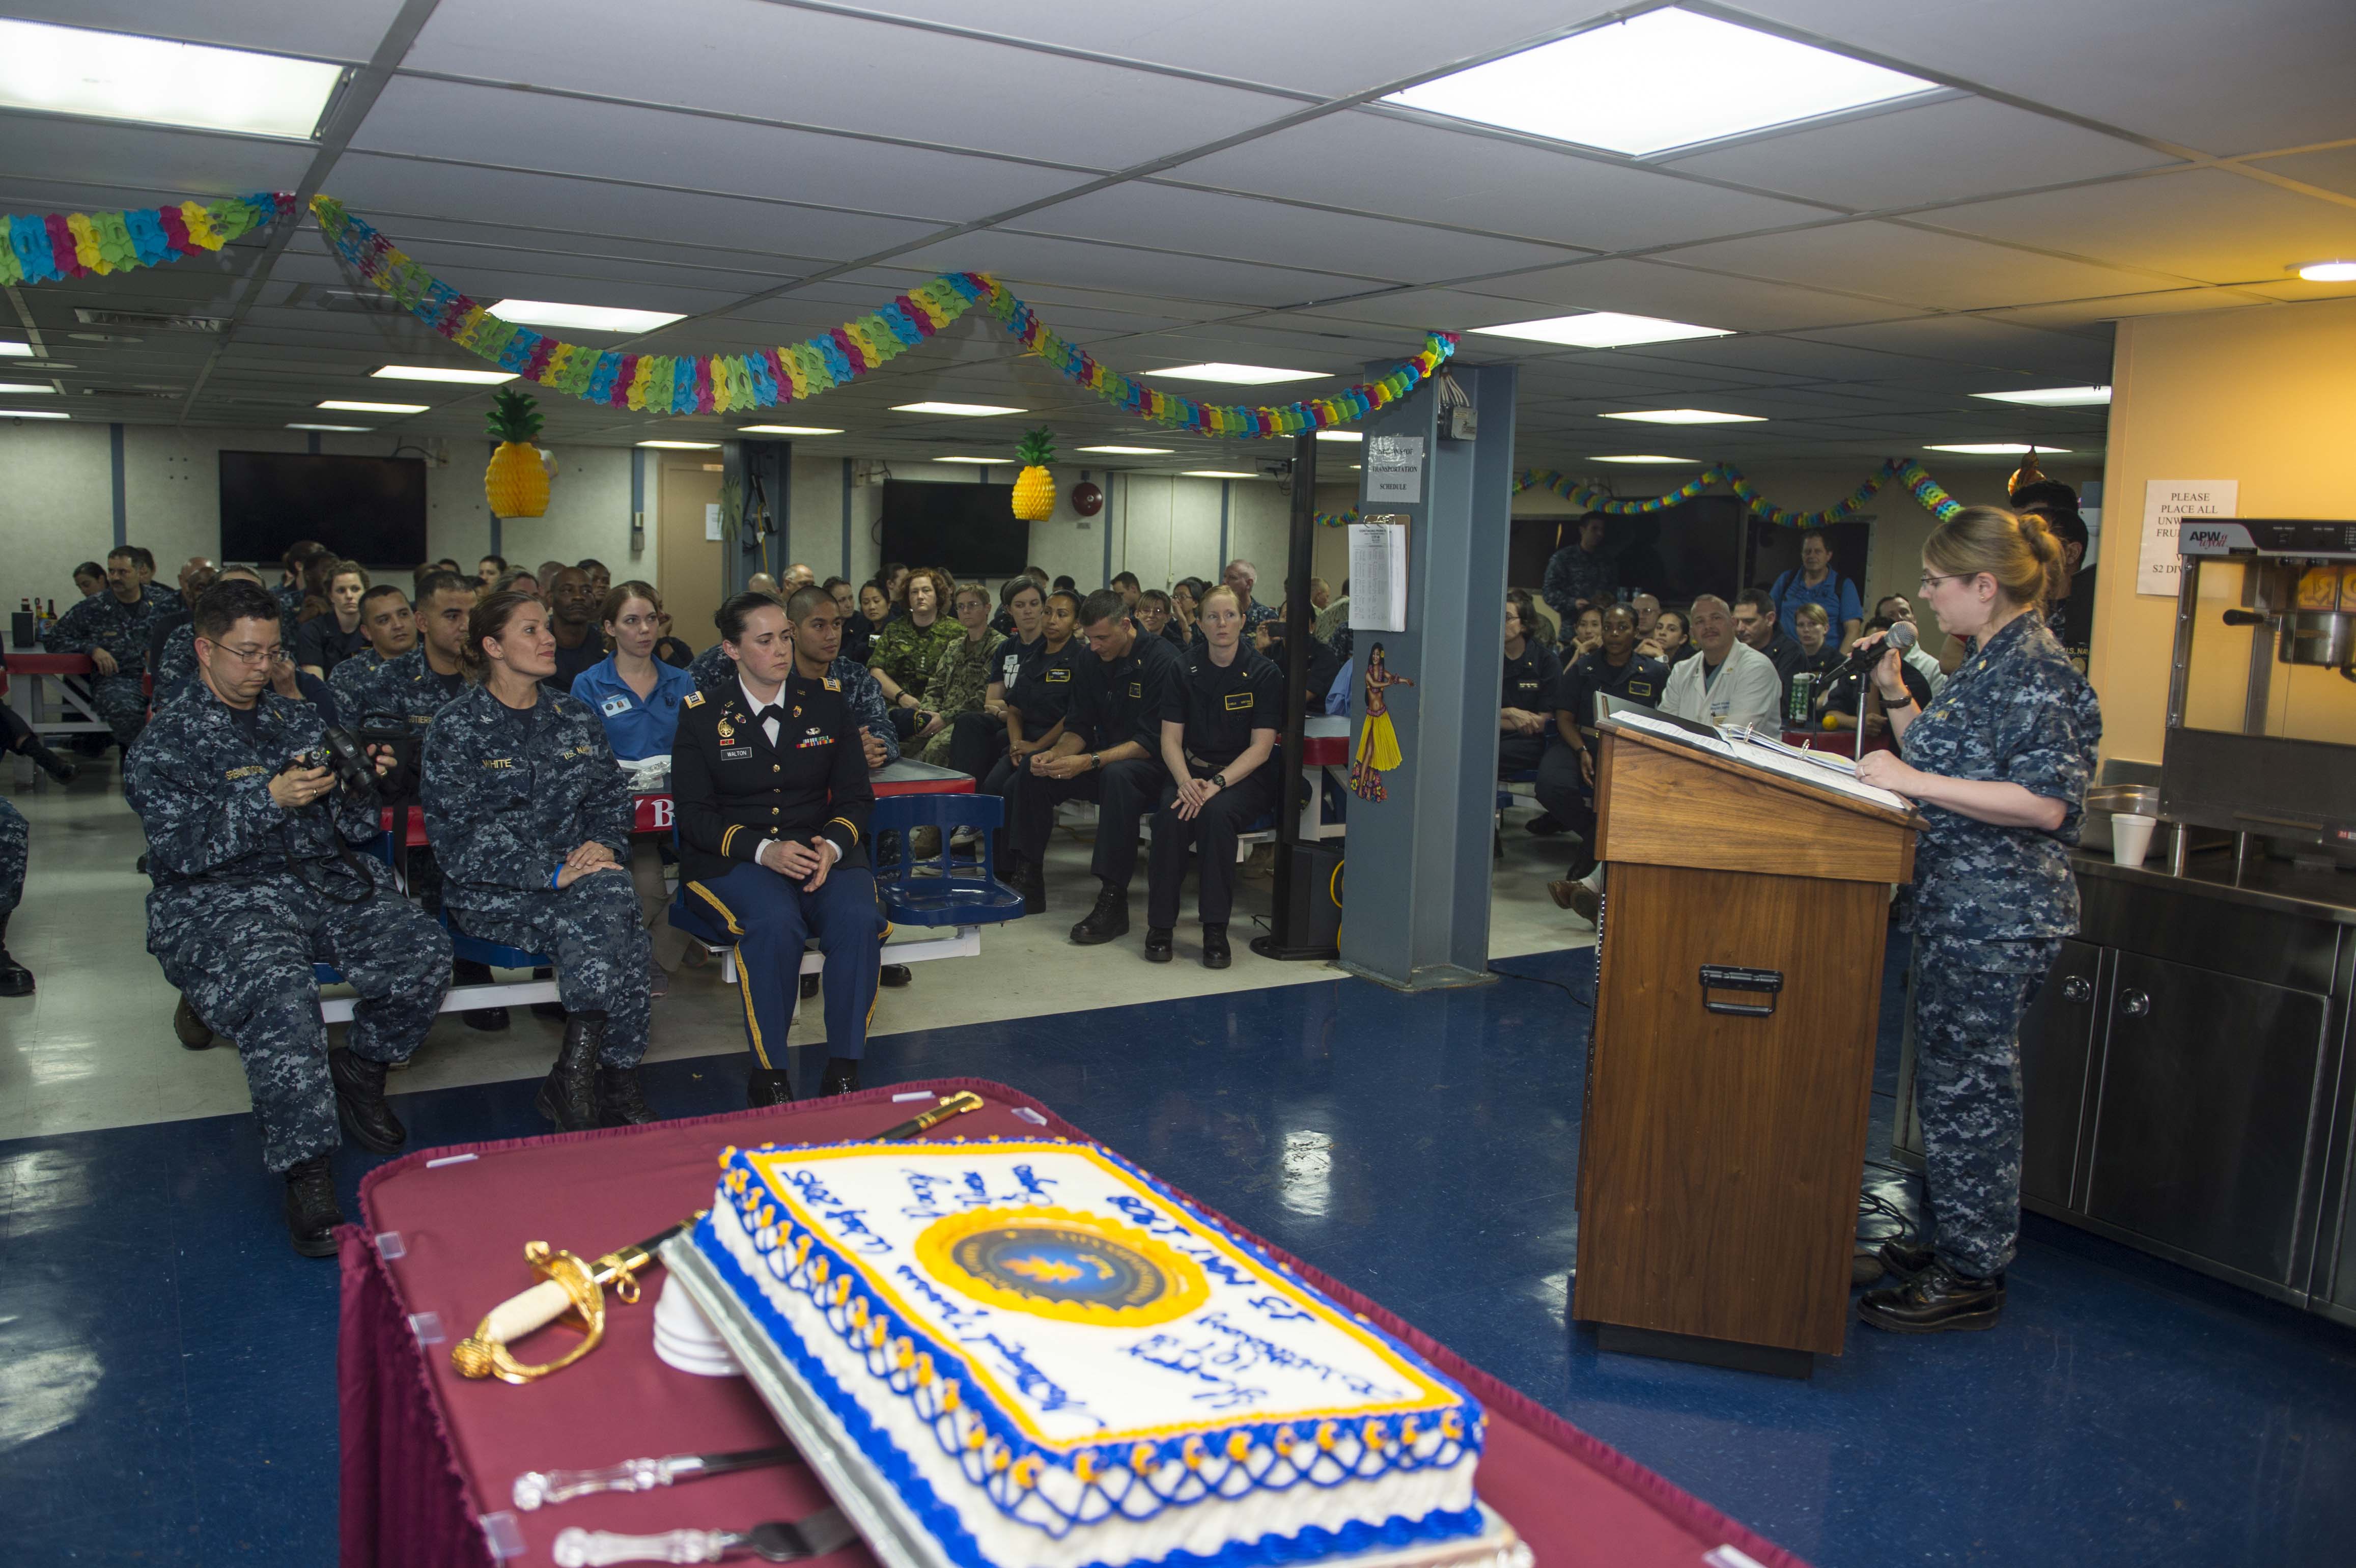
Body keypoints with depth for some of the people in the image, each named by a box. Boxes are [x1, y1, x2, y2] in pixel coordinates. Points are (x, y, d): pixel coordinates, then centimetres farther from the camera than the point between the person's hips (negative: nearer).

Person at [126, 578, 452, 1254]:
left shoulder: (302, 719, 21)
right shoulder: (167, 741, 7)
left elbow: (351, 830, 18)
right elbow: (176, 849, -9)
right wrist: (270, 799, -19)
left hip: (330, 883, 5)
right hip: (219, 900, -4)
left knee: (424, 948, -23)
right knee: (278, 986, -36)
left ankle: (359, 1070, 5)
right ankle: (306, 1171, -34)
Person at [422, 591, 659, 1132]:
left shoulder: (575, 717, 14)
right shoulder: (457, 728, -2)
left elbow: (613, 797, 16)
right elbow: (457, 840, -11)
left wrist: (604, 846, -8)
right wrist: (551, 872, -20)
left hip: (576, 873, 4)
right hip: (492, 895, -4)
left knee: (612, 894, -30)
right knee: (593, 924, -31)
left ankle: (574, 1076, -21)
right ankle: (613, 1076, -18)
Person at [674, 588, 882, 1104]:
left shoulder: (829, 701, 9)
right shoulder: (702, 714, 3)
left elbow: (855, 795, 9)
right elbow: (694, 814, -2)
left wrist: (833, 845, -14)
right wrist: (763, 849, -19)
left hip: (821, 849, 2)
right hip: (731, 858, -2)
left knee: (859, 919, -30)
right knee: (775, 923, -34)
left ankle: (844, 1071, -18)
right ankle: (768, 1074, -18)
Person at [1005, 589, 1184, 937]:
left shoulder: (1163, 661, -17)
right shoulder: (1092, 662, 6)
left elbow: (1152, 741, -22)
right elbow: (1080, 726, 8)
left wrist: (1090, 761, -29)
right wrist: (1056, 753, -15)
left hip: (1153, 765, -7)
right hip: (1104, 759, 7)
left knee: (1117, 775, -39)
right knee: (1031, 767, -7)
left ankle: (1113, 899, -36)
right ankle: (1029, 880, -4)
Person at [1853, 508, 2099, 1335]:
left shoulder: (2035, 671, -16)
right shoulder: (1990, 662, 14)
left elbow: (2047, 802, -24)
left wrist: (1913, 780, -26)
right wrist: (1899, 699, 10)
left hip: (1997, 917, -10)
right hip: (1960, 907, 10)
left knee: (1967, 1088, -2)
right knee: (1952, 1080, 17)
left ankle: (1970, 1278, 9)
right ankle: (1957, 1243, 30)